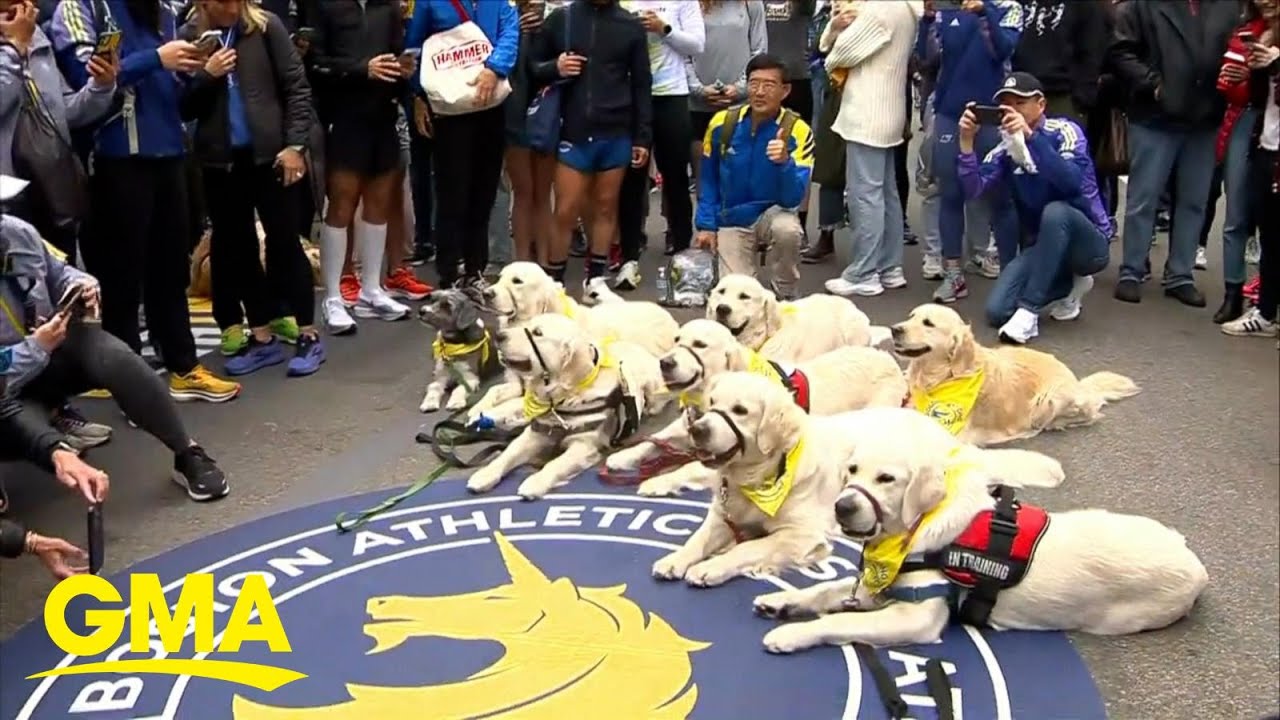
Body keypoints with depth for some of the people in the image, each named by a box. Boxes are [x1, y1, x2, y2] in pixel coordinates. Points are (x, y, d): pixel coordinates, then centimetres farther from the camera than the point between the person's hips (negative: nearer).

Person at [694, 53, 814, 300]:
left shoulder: (798, 131, -16)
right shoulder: (722, 123, -9)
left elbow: (793, 199, -22)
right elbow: (708, 179, 6)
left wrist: (784, 162, -40)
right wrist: (706, 224, 0)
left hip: (774, 213, -1)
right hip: (732, 220, 1)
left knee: (787, 229, -37)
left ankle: (785, 296, -10)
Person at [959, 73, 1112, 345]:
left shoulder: (1064, 130, -14)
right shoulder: (1006, 147, 0)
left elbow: (1072, 182, -33)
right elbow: (973, 189, -13)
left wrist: (1030, 136, -42)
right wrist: (967, 141, -26)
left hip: (1089, 243, -5)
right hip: (1043, 246, 5)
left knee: (1055, 211, -37)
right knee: (997, 311, -15)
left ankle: (1029, 311, -27)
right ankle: (1069, 285, 12)